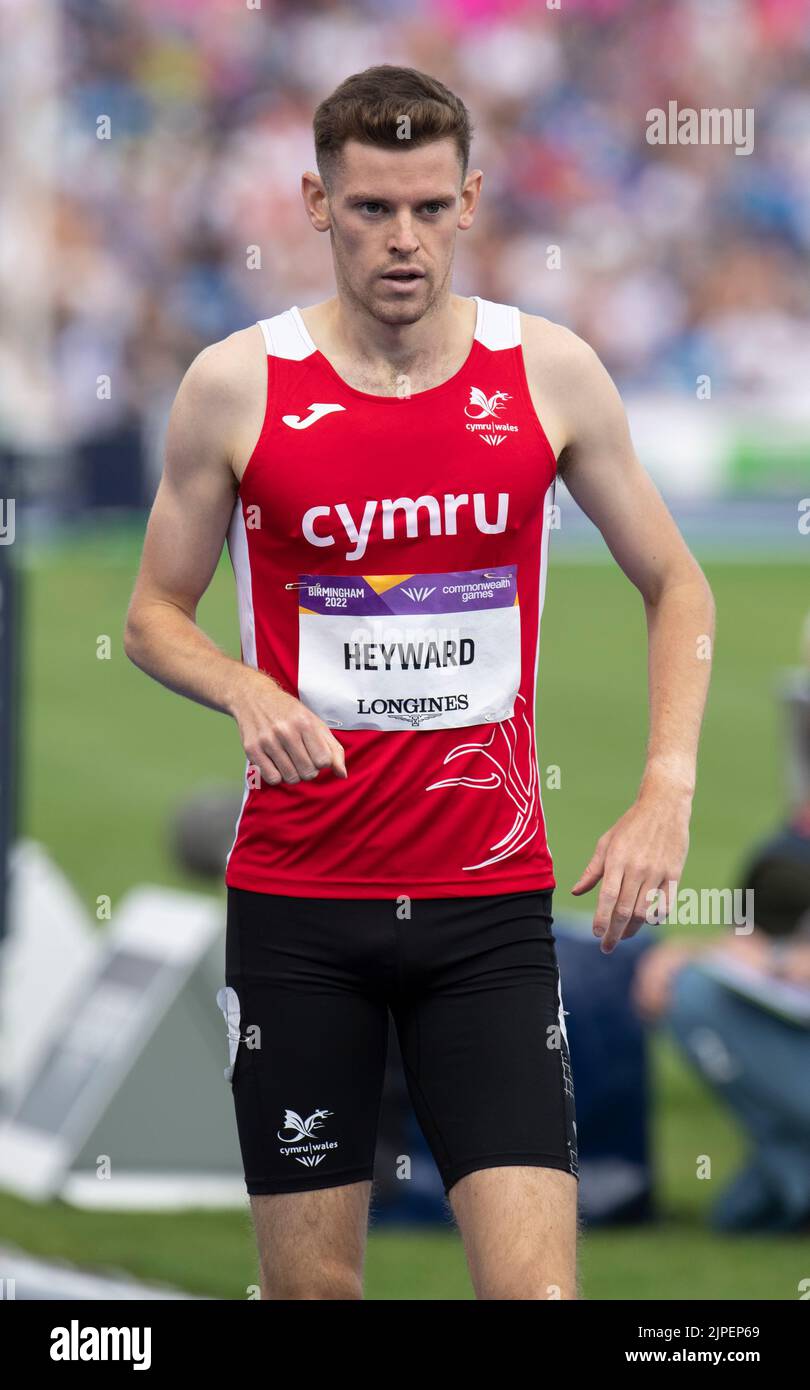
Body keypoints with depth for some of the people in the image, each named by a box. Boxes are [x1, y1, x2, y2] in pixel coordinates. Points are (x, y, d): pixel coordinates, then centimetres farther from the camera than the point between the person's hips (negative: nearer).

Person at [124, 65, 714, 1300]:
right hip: (294, 900, 0)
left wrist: (668, 790, -4)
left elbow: (677, 587, 10)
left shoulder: (551, 373, 0)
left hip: (491, 897, 0)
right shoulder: (237, 386, -2)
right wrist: (248, 693, -13)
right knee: (311, 1285, 4)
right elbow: (156, 616, 8)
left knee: (537, 1285, -12)